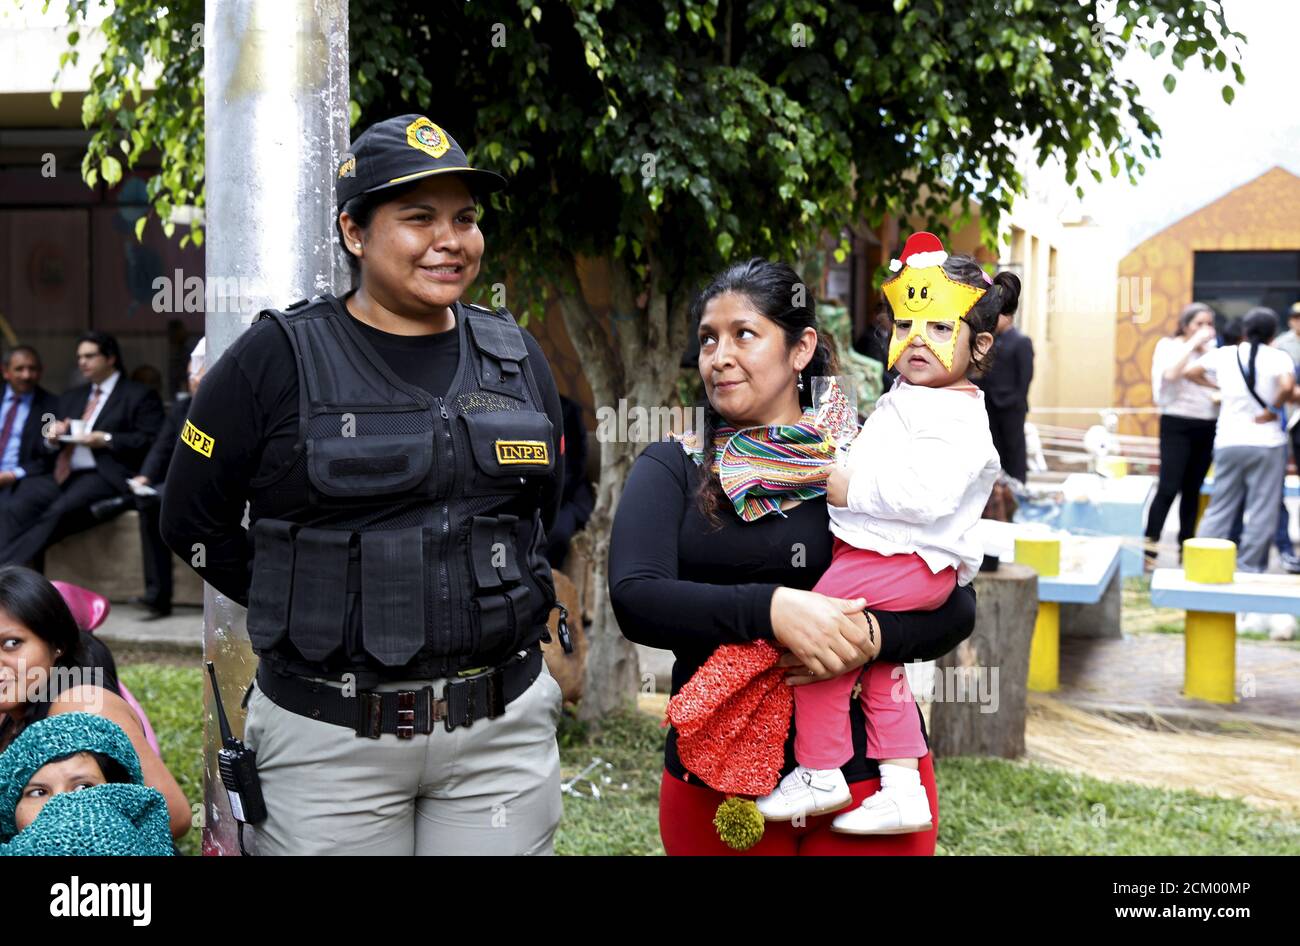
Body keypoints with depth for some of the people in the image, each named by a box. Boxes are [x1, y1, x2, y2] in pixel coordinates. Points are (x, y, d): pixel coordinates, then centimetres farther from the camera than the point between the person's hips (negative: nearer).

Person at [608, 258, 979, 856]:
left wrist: (873, 637, -23)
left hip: (871, 770, 0)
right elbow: (634, 600, -14)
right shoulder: (670, 470, 1)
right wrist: (771, 609, -28)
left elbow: (955, 607, -2)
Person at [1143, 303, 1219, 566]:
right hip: (1177, 424, -5)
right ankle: (1150, 544, -9)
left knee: (1193, 489, 8)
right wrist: (1193, 343, -16)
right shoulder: (1169, 345, -2)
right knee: (1169, 486, -12)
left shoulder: (1212, 349, 12)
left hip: (1207, 426, 5)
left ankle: (1185, 546, 15)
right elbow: (1171, 374, -21)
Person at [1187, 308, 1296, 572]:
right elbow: (1287, 387, -25)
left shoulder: (1223, 354, 3)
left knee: (1220, 509, 12)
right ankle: (1248, 568, 5)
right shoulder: (1278, 357, -7)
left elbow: (1189, 372, 13)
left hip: (1228, 442, 4)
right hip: (1266, 442, -4)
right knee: (1262, 512, 4)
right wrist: (1272, 410, -9)